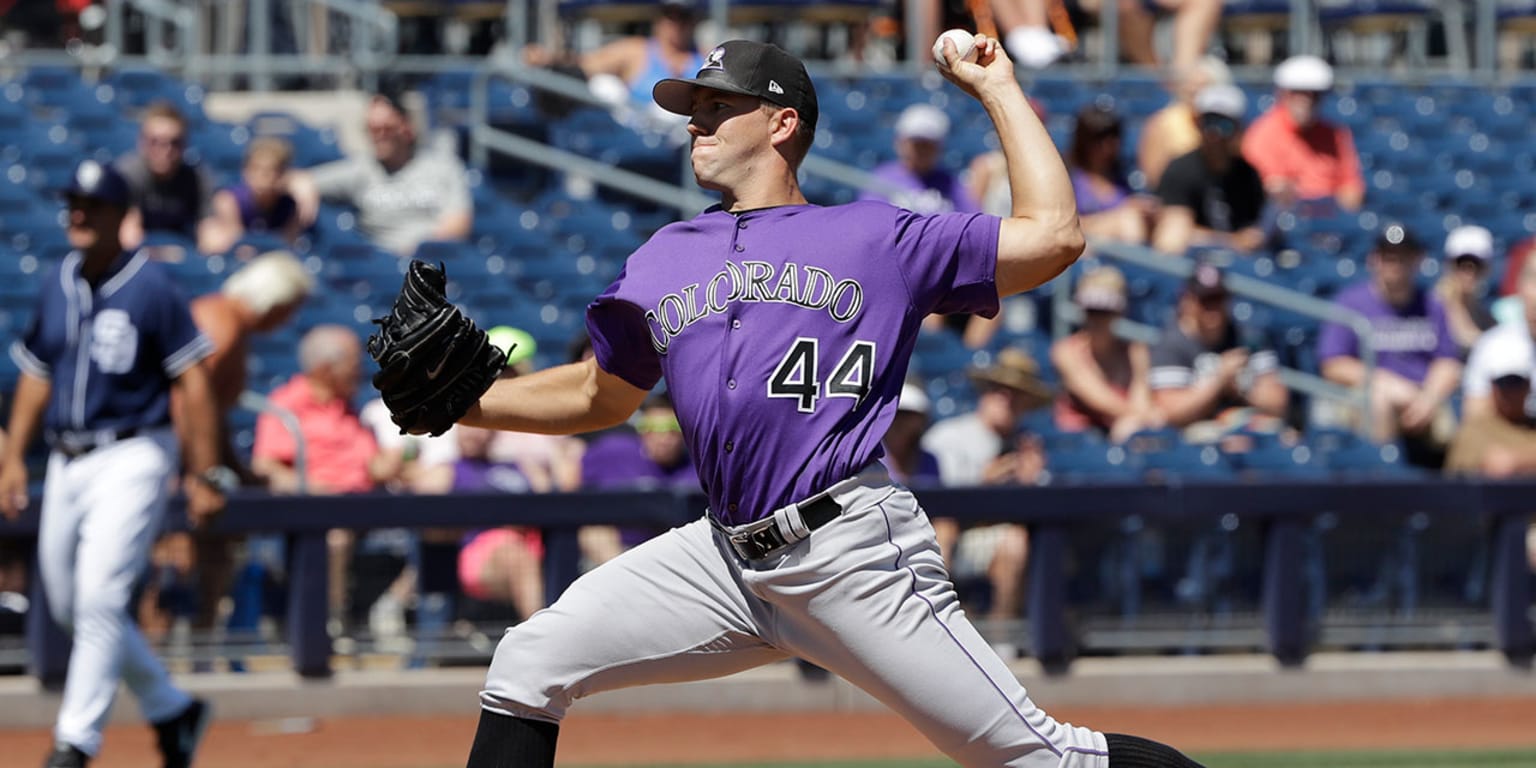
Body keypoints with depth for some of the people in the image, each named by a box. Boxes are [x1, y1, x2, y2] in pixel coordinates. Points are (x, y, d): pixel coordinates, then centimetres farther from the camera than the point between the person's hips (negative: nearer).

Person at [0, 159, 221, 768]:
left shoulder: (151, 288, -9)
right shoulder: (57, 286, 10)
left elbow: (192, 382, -9)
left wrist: (203, 476, -13)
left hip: (132, 459, -7)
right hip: (67, 461, 7)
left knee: (100, 596, -16)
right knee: (67, 603, 10)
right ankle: (171, 707, 24)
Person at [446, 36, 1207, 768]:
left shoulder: (877, 238, 7)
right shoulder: (662, 261, 20)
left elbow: (1052, 235, 2)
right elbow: (600, 395, 30)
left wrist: (997, 91, 7)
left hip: (854, 549, -5)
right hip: (727, 558, 5)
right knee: (528, 663, -3)